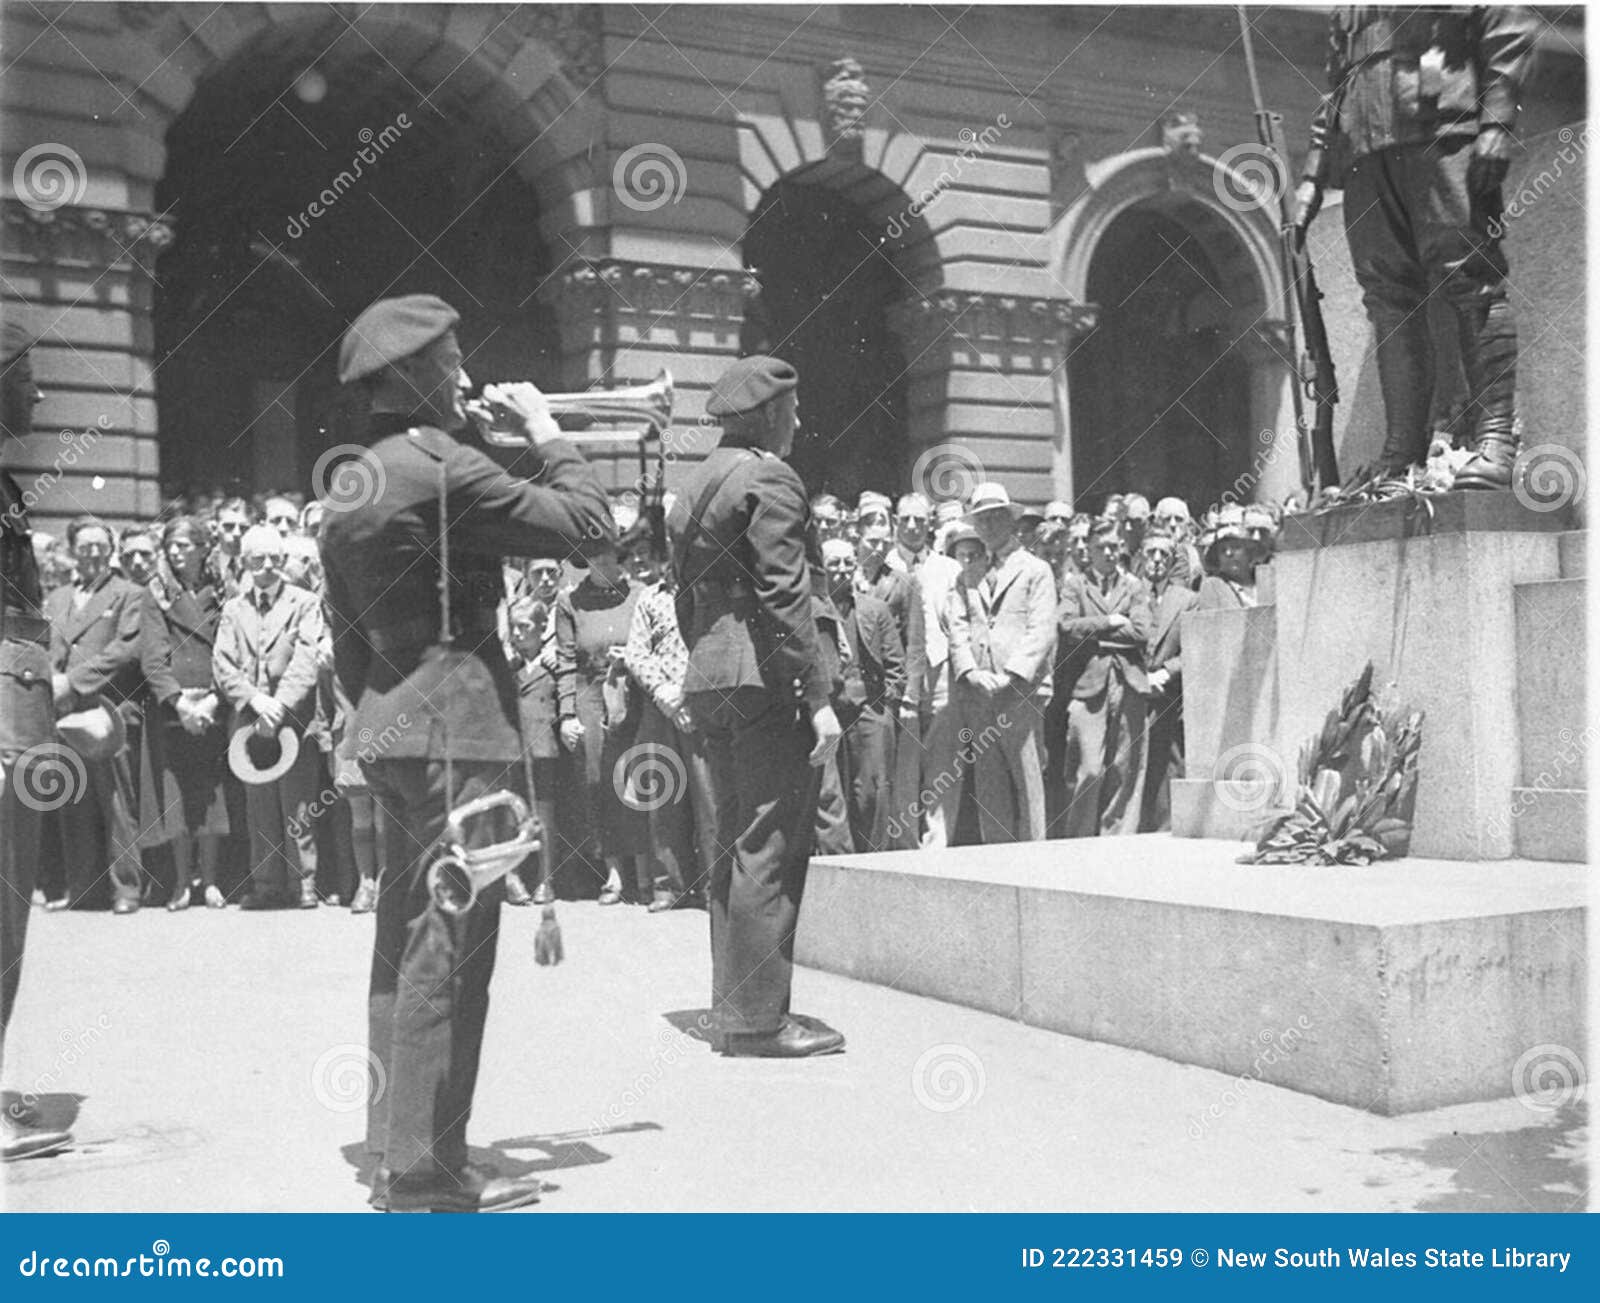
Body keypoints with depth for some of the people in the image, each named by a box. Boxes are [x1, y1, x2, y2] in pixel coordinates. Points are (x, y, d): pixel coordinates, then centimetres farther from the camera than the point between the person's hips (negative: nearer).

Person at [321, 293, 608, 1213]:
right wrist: (547, 433, 0)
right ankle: (427, 1175, -1)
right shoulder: (441, 466, -14)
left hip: (390, 725, 10)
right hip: (455, 726, -10)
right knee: (447, 953, -6)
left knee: (406, 945, 15)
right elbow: (583, 523, -13)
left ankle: (397, 1149, 23)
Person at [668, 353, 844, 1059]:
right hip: (763, 680, -9)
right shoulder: (769, 479, -9)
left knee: (736, 845, 14)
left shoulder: (699, 483, 18)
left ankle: (734, 1005, 19)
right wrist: (818, 695, -16)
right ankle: (759, 1019, -3)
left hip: (708, 680, 10)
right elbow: (785, 596, -17)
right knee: (767, 851, -6)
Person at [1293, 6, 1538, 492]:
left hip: (1441, 128, -5)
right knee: (1389, 300, -4)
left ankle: (1495, 439, -18)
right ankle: (1399, 466, -8)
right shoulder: (1344, 13, 29)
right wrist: (1311, 175, 20)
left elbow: (1512, 28, 2)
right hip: (1363, 147, 5)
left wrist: (1496, 123, -13)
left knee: (1466, 275, -14)